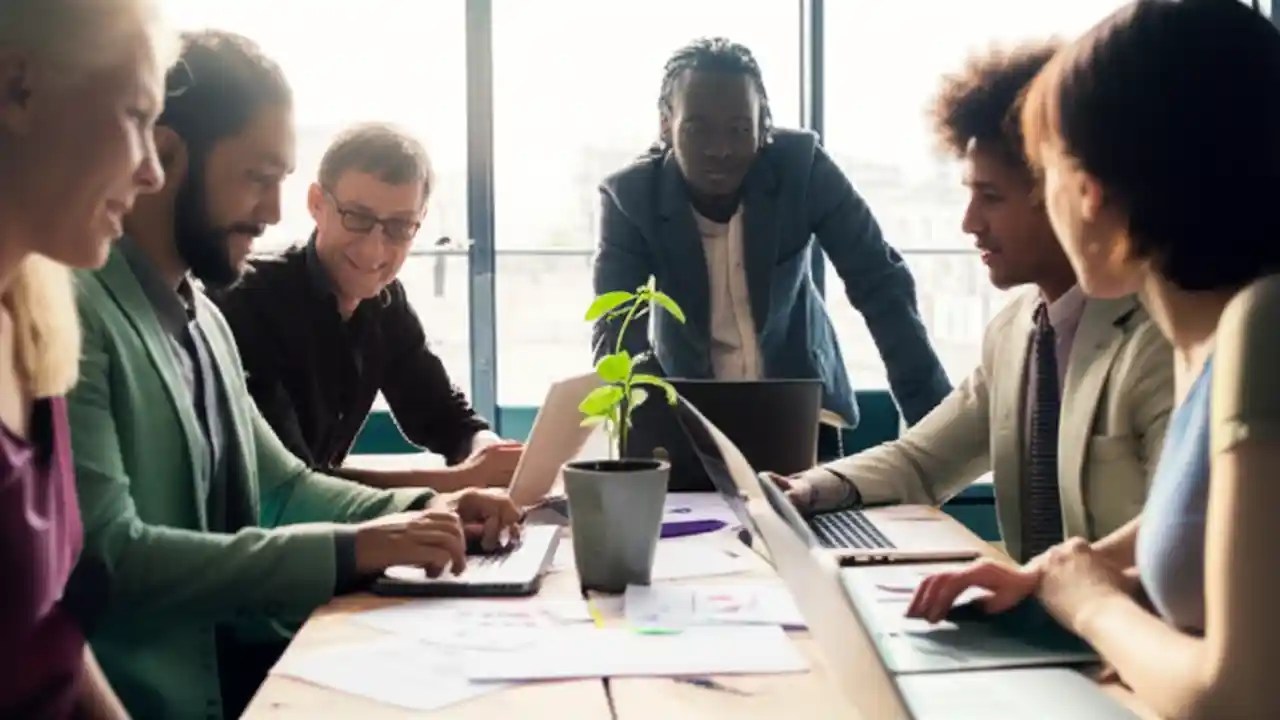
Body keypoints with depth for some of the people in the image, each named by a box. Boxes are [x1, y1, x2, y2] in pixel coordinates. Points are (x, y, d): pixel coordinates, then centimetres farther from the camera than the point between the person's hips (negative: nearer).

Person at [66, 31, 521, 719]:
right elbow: (103, 558, -24)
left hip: (237, 658, 8)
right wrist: (348, 549, -22)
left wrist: (420, 508, 1)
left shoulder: (201, 317, 13)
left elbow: (277, 485, 18)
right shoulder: (68, 311, -17)